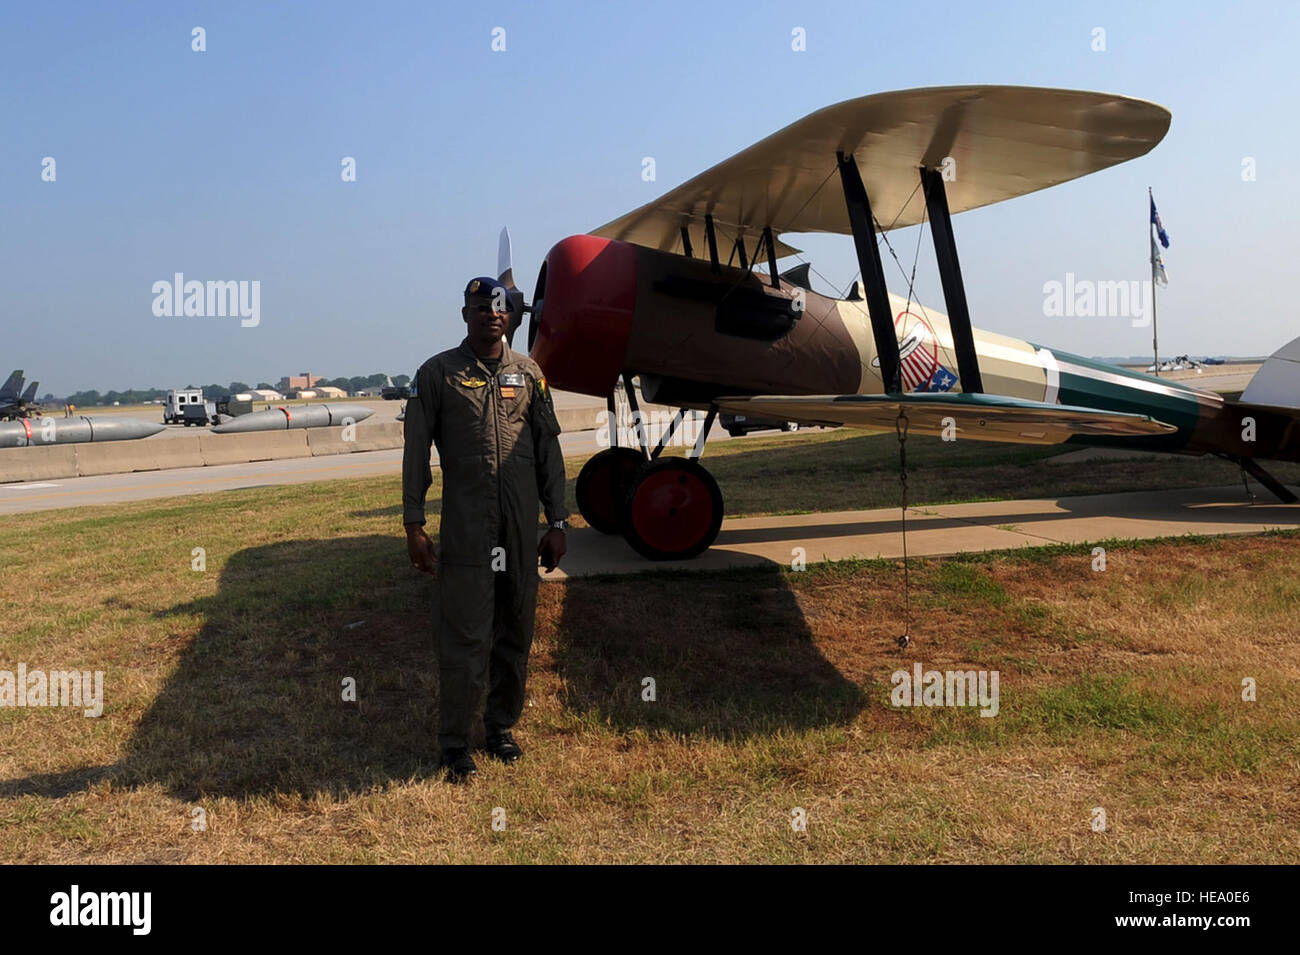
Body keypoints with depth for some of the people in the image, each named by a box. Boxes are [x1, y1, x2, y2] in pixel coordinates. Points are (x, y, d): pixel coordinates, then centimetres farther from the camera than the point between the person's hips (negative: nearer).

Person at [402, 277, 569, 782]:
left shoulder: (528, 373, 10)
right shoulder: (437, 374, 2)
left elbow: (548, 450, 12)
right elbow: (416, 452, 2)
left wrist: (556, 522, 8)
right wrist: (413, 524, -3)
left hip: (522, 526, 3)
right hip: (465, 525, -3)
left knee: (515, 629, 10)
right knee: (464, 634, -3)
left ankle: (501, 726, 26)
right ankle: (454, 743, 11)